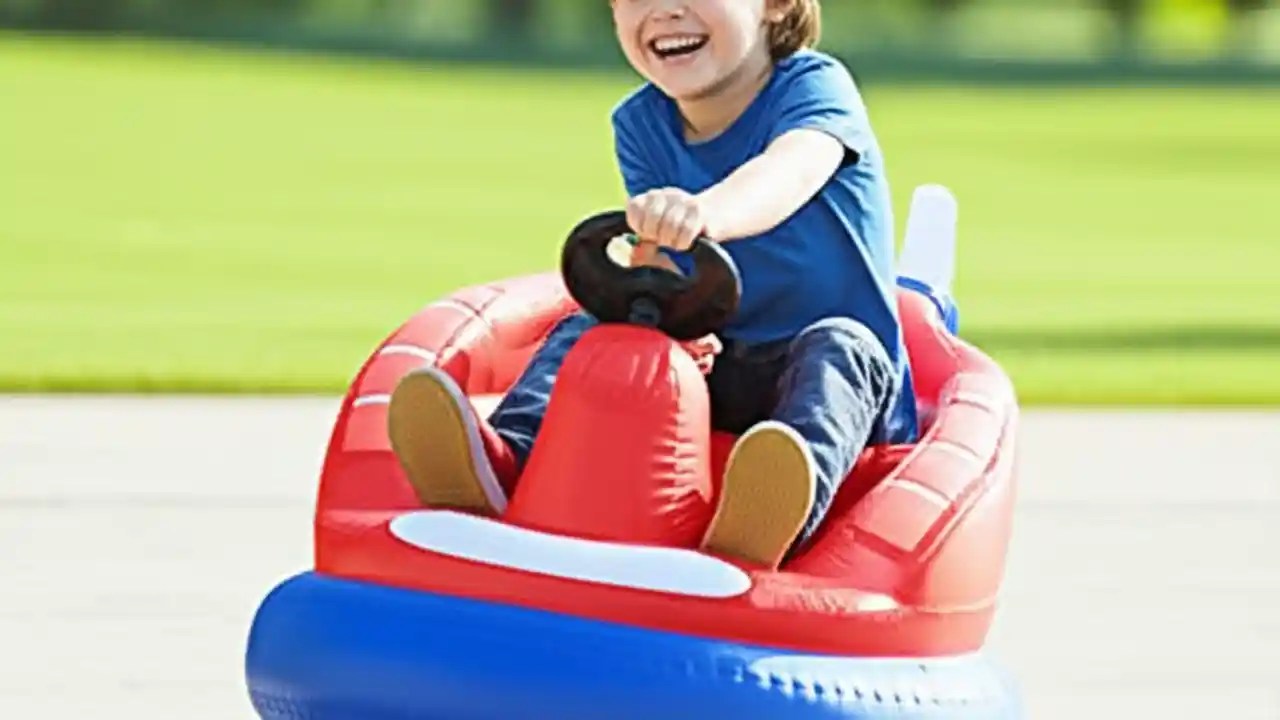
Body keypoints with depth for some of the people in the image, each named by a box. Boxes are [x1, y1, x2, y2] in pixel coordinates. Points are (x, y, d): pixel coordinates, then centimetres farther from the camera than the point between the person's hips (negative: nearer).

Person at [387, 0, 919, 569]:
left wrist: (706, 213, -59)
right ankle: (505, 461, -38)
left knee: (836, 346, -35)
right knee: (582, 331, -11)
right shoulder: (640, 126, 4)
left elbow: (793, 168, -36)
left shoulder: (813, 86, -12)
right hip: (710, 367, 5)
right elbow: (654, 257, -7)